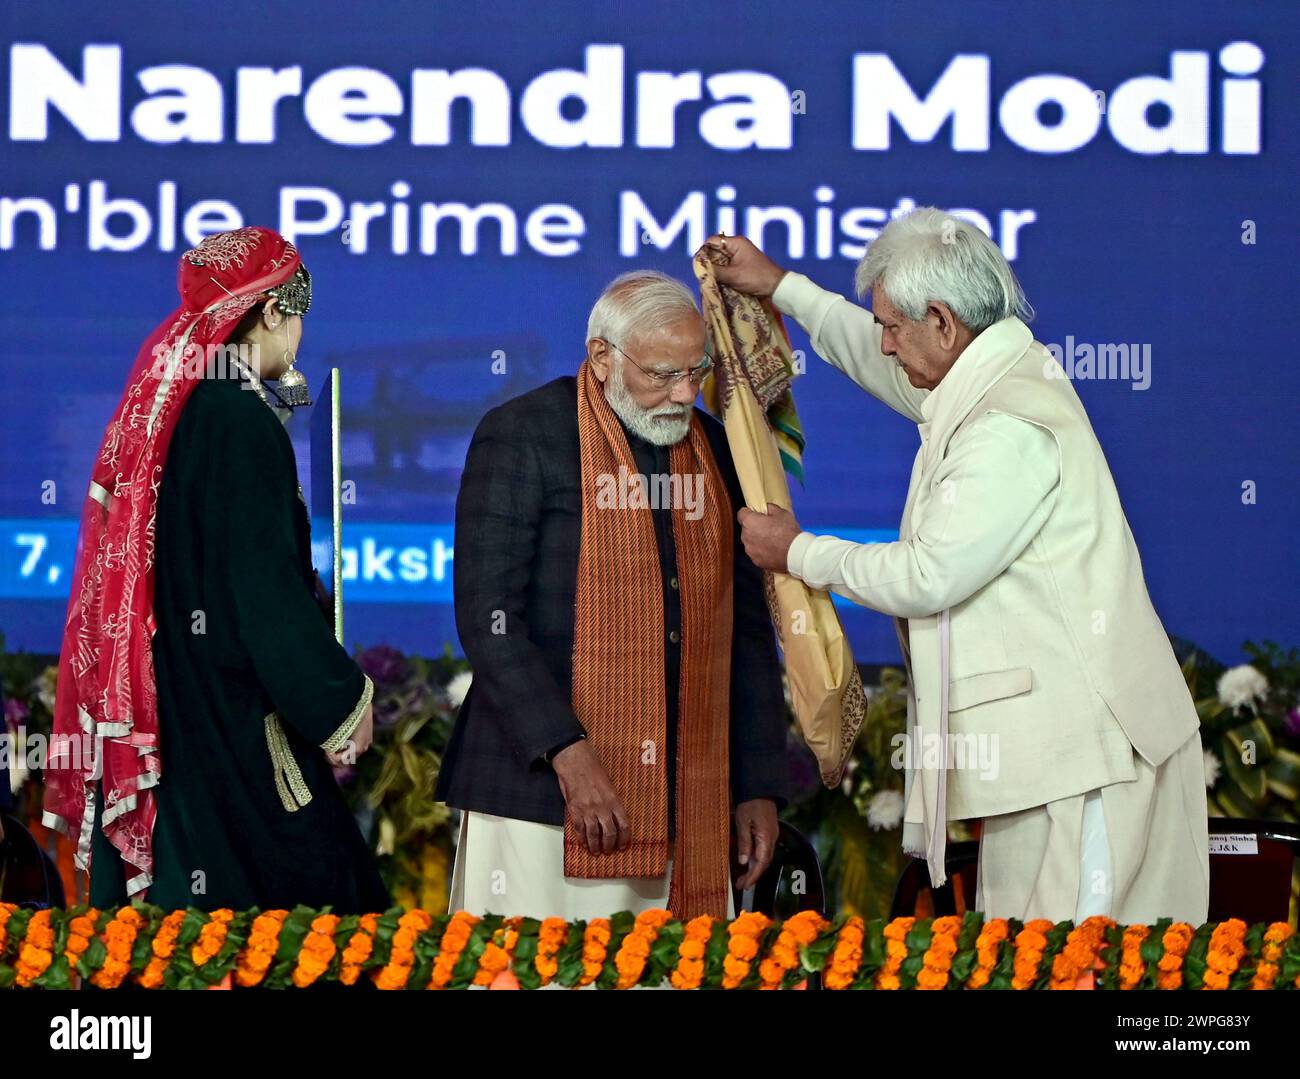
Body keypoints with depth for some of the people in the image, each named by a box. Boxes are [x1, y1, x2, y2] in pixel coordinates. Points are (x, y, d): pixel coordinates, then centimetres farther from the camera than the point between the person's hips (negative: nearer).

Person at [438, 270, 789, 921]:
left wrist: (759, 788, 12)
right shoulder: (521, 436, -3)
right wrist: (566, 750, -19)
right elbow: (487, 616, -10)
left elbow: (746, 624, 18)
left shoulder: (714, 451, 14)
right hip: (542, 793, -5)